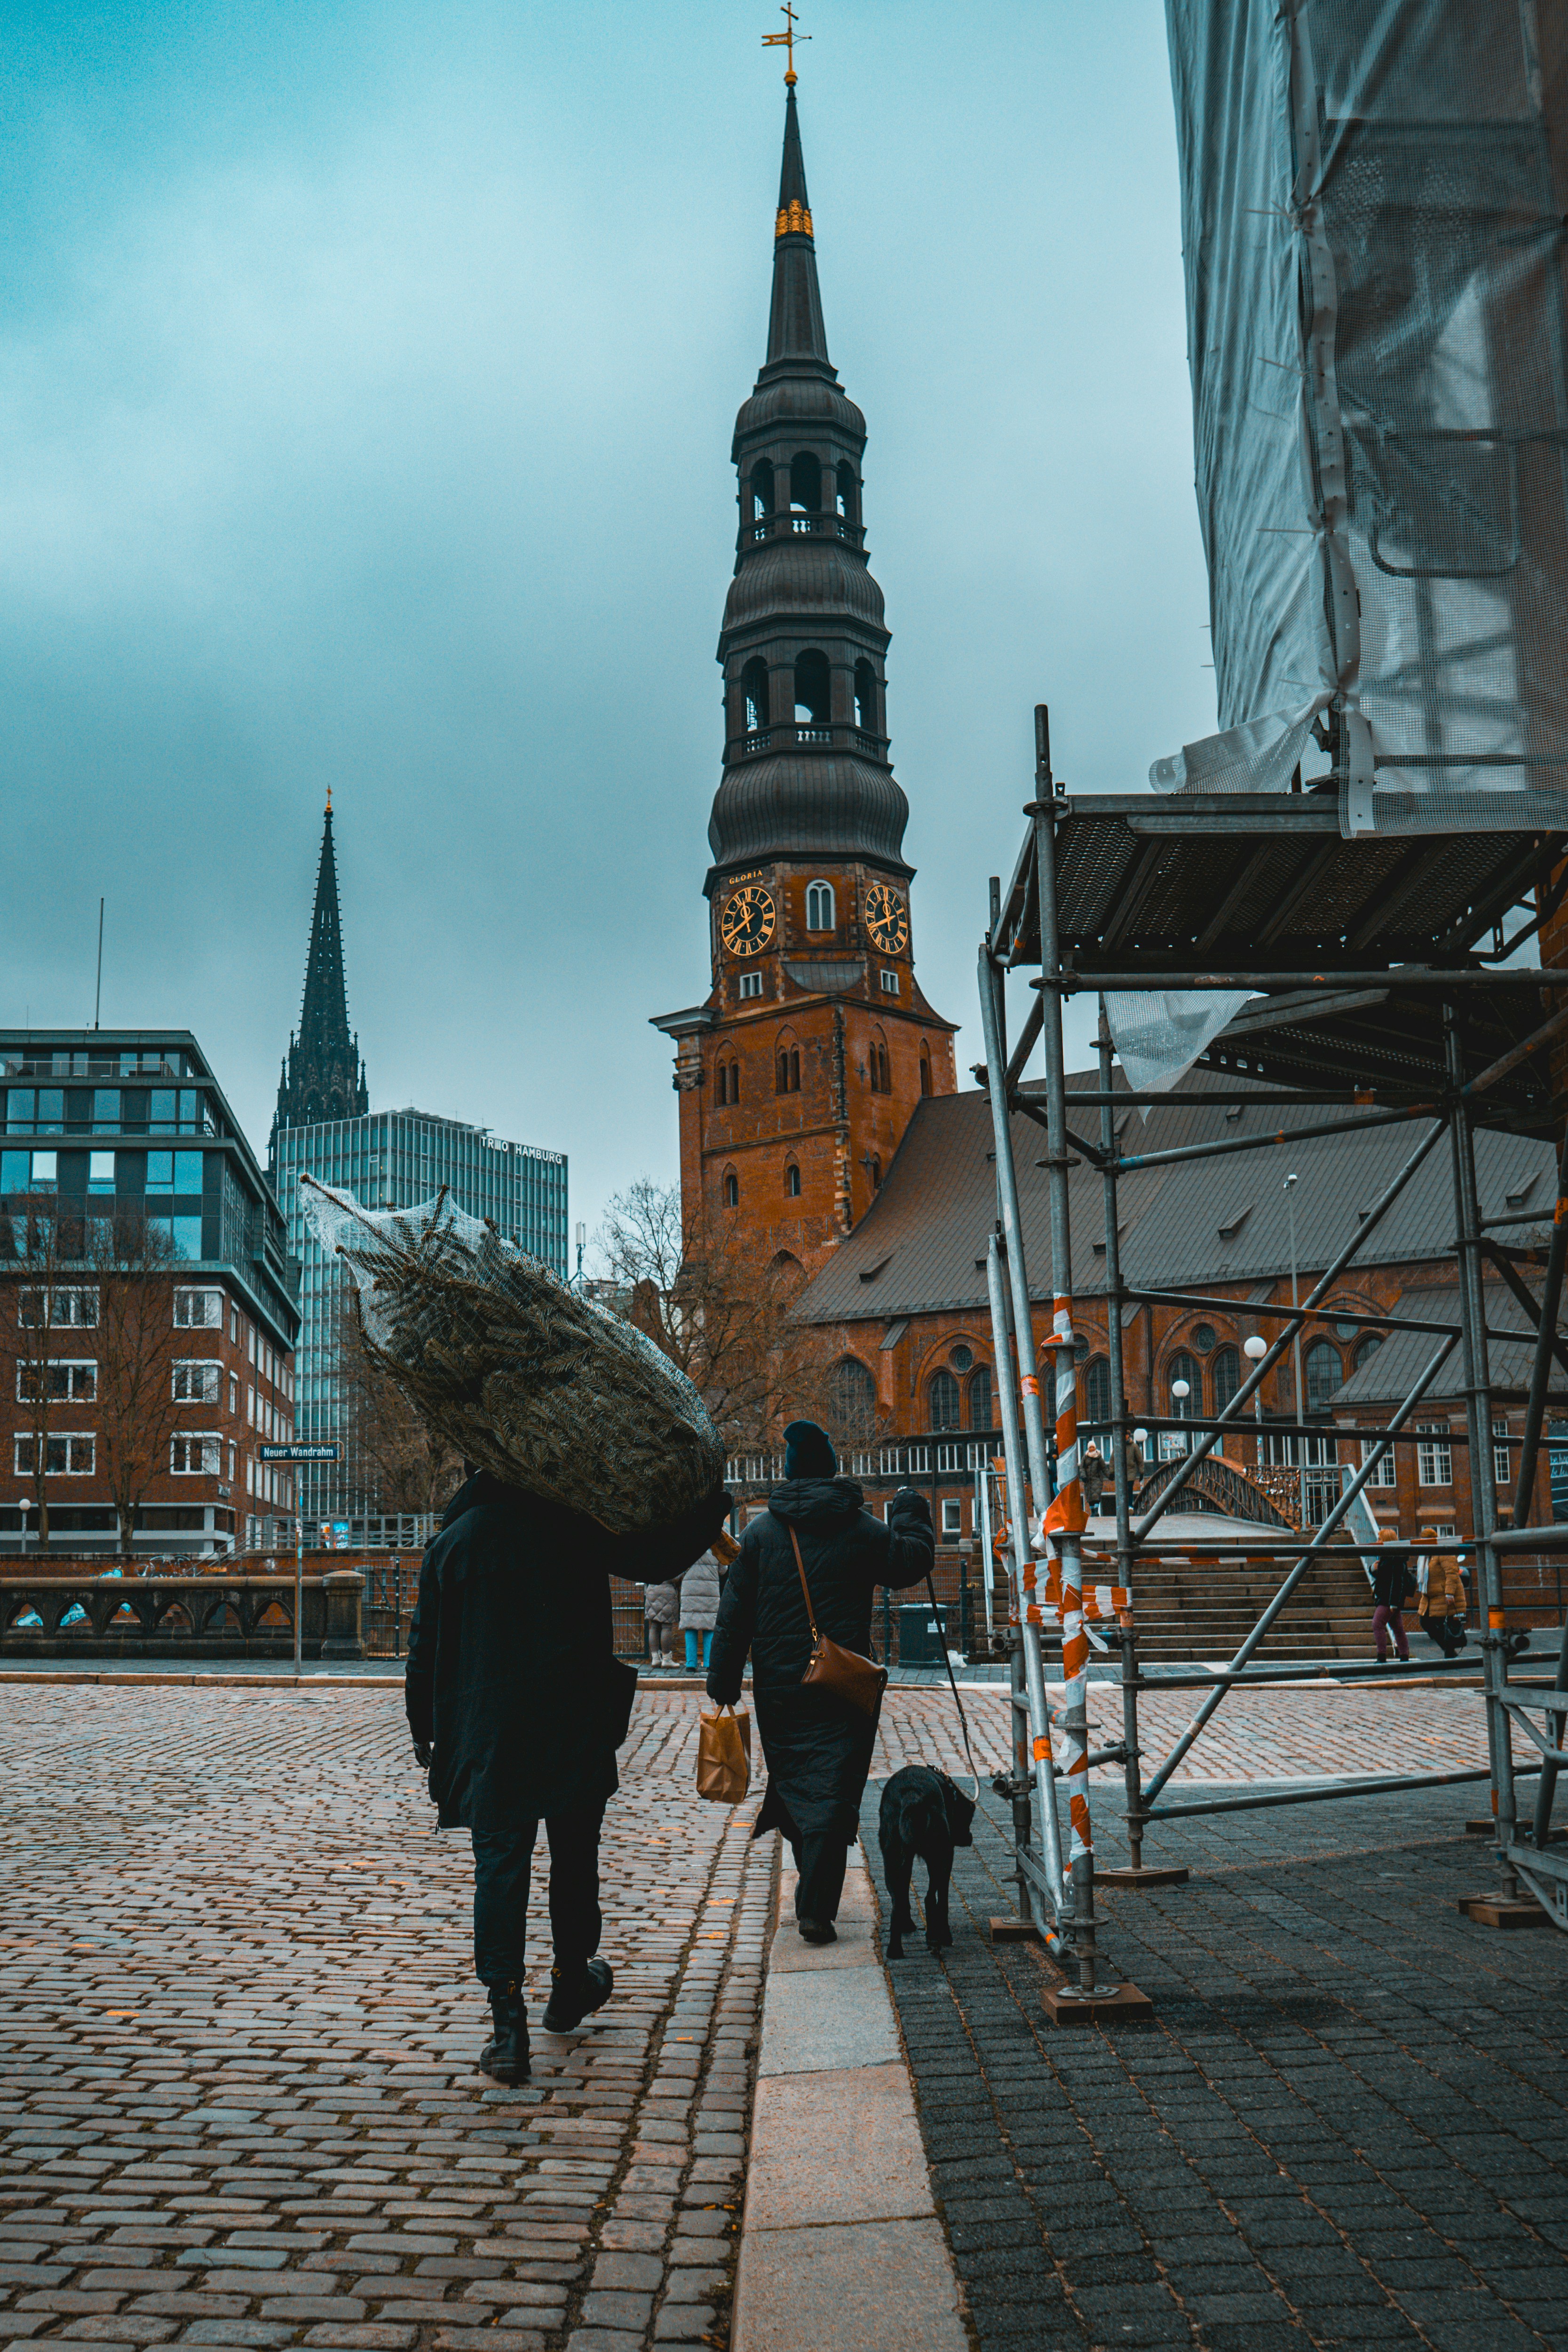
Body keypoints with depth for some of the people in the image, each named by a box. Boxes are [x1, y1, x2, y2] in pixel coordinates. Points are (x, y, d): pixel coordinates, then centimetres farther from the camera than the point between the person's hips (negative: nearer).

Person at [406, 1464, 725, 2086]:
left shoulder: (450, 1543, 4)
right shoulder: (575, 1529, -4)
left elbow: (424, 1648, 7)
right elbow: (657, 1557, -4)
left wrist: (424, 1731, 17)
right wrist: (713, 1507, 12)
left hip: (487, 1742, 1)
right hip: (574, 1735, -1)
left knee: (498, 1870, 0)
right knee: (574, 1861, 17)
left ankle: (508, 2023, -9)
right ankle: (571, 1987, 33)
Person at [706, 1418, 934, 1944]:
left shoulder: (761, 1531, 0)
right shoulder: (862, 1531, -3)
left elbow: (735, 1612, 2)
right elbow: (914, 1561, 9)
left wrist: (723, 1682, 7)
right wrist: (910, 1511, 24)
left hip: (777, 1689, 2)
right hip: (844, 1687, -2)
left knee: (793, 1787, 17)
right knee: (832, 1794, -1)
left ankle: (814, 1895, 29)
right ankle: (816, 1909, -7)